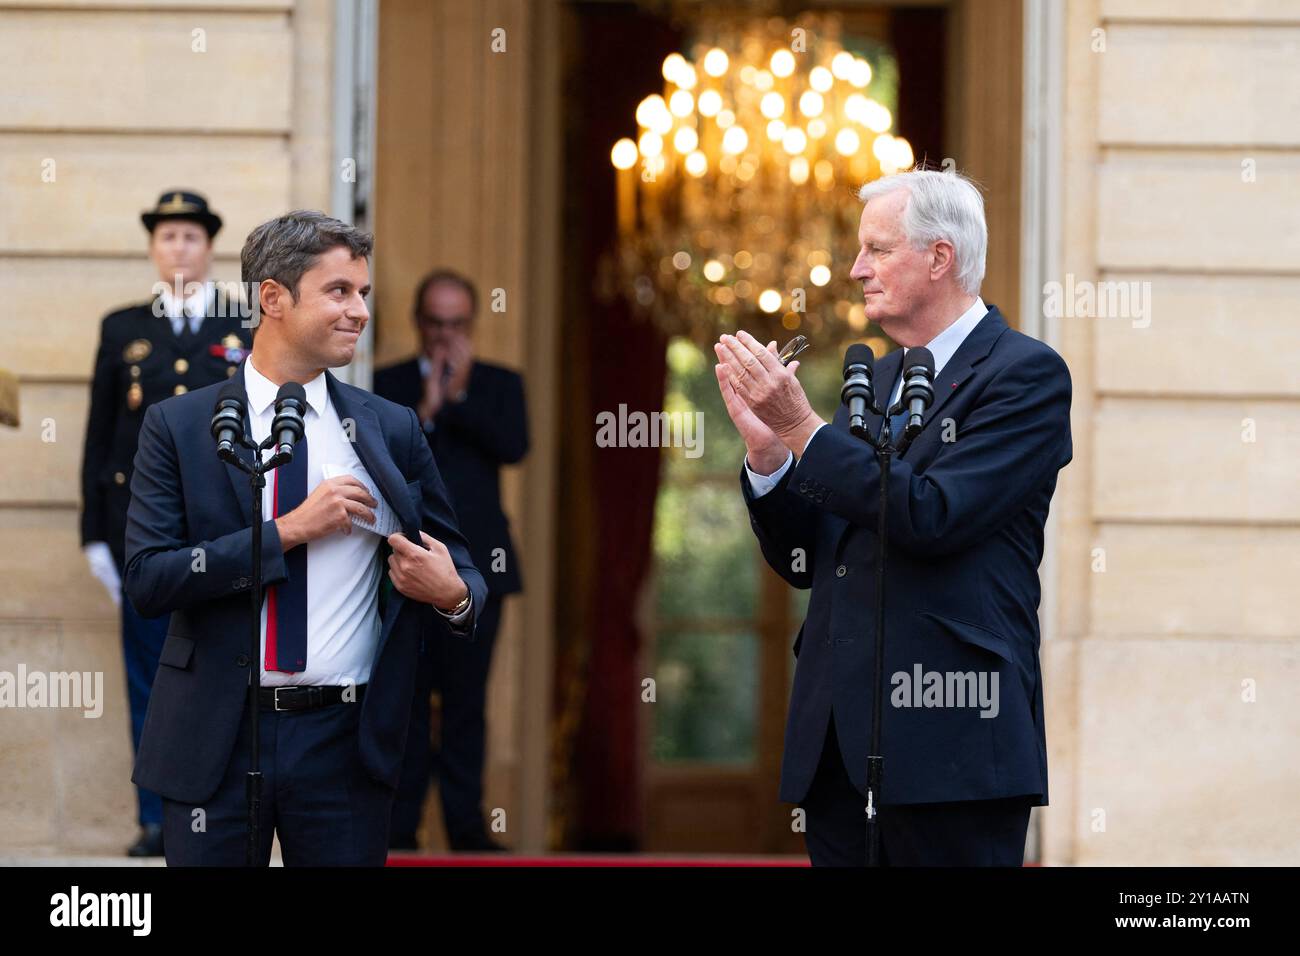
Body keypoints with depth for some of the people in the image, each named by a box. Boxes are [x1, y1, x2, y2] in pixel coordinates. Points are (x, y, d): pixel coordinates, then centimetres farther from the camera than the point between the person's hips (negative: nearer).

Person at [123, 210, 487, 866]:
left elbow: (457, 568, 12)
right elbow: (147, 578, -9)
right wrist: (288, 531, -14)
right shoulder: (179, 426, 0)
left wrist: (454, 595, -13)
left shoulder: (393, 430, 7)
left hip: (345, 741, 2)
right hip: (216, 738, -1)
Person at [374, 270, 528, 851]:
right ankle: (399, 827, 2)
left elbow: (514, 447, -5)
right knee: (404, 701, -1)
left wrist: (459, 396, -11)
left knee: (467, 700, 2)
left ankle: (466, 824, 6)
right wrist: (424, 410, -13)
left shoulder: (499, 384, 12)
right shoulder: (386, 384, 8)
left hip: (475, 563, 1)